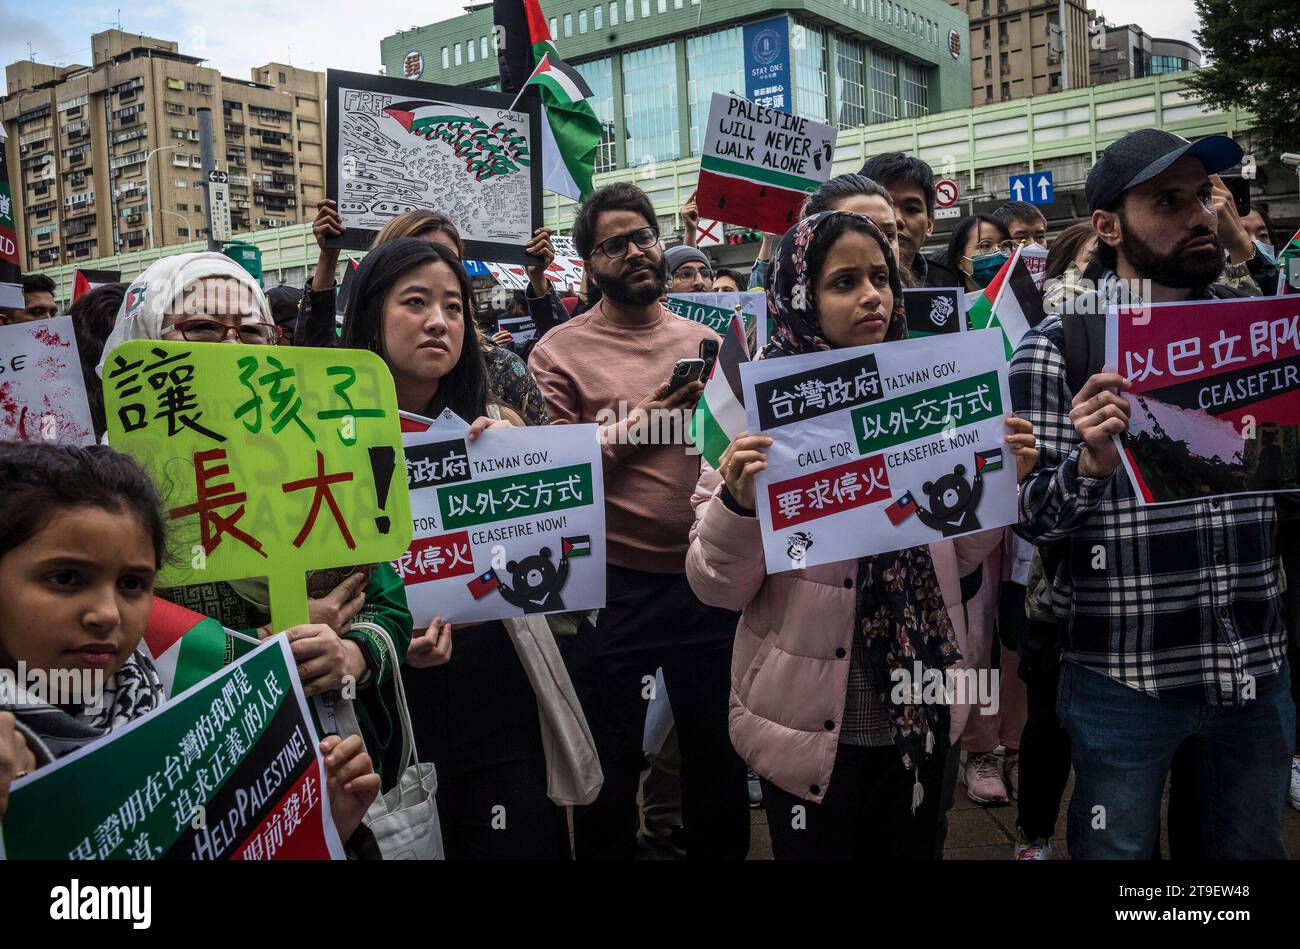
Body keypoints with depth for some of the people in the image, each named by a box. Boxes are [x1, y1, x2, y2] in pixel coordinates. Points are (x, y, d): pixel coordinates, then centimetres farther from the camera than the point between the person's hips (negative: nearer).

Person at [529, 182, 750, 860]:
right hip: (612, 587, -3)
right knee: (610, 767, 12)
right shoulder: (561, 351, -2)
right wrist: (642, 418, -14)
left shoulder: (705, 341, 10)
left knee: (719, 757, 17)